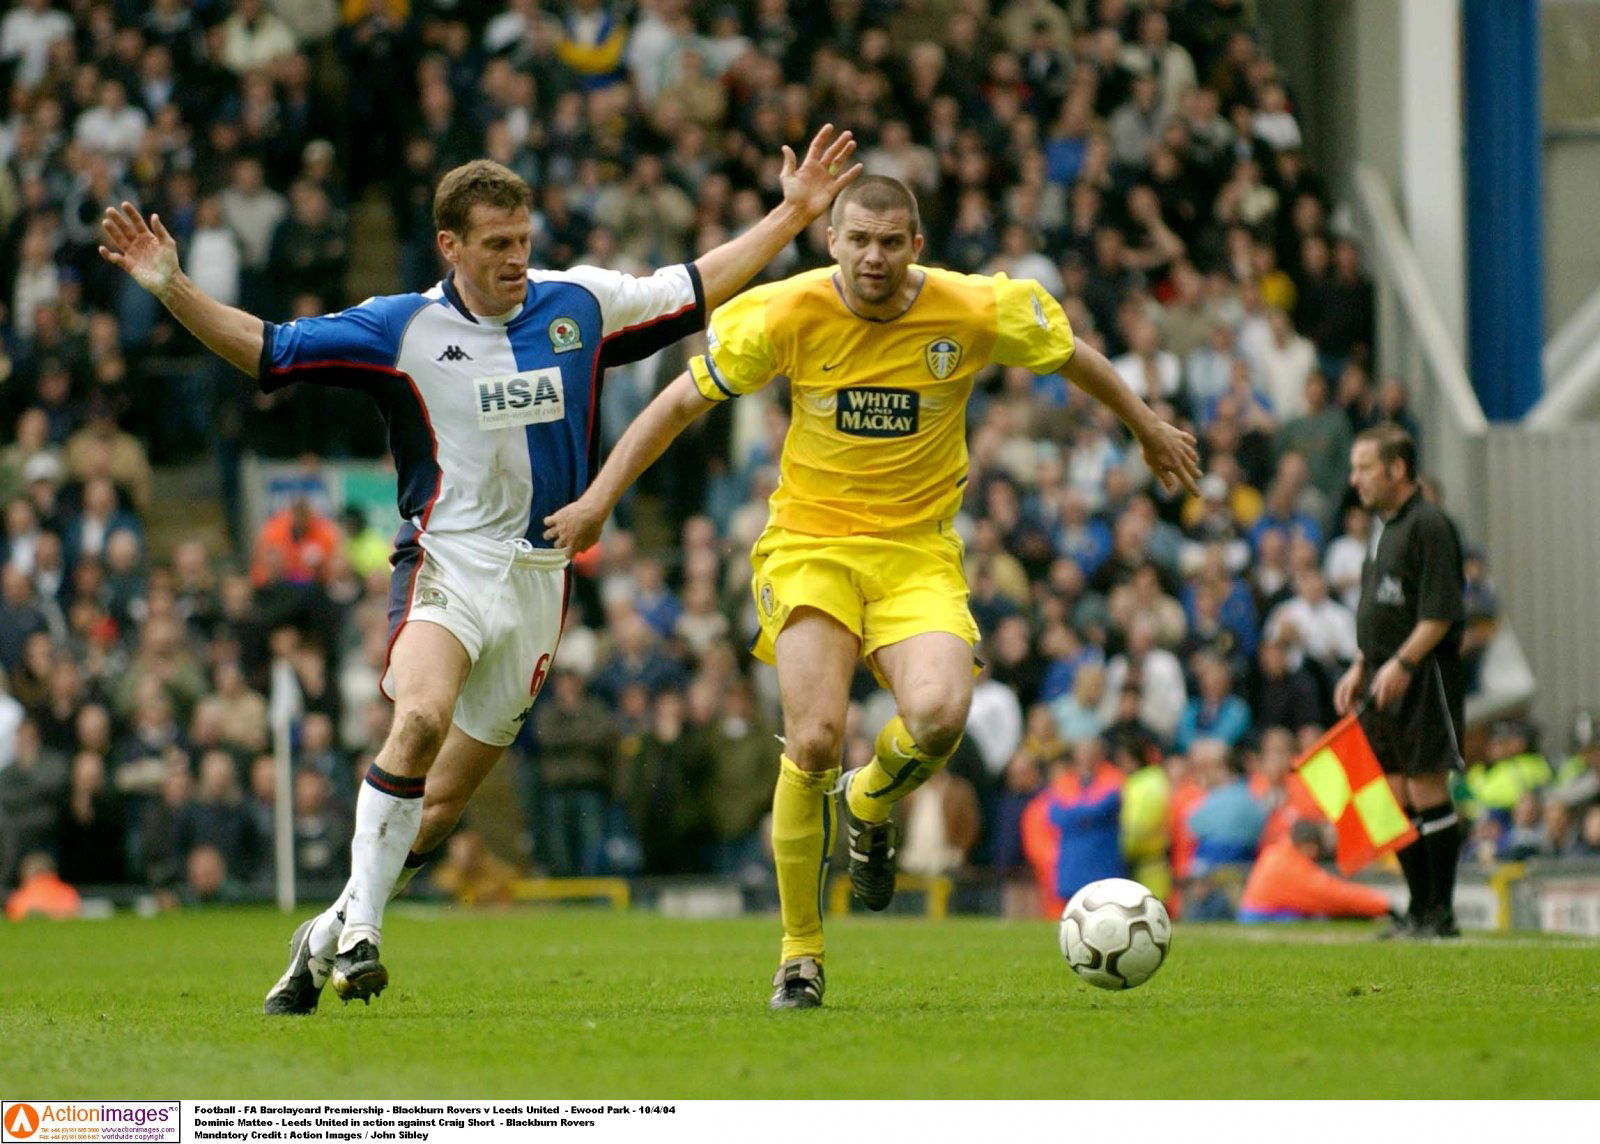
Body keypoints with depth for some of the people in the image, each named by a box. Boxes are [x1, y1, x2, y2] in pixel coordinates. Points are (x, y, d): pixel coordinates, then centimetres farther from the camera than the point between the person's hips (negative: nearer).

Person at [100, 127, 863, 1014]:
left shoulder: (577, 305, 7)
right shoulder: (402, 327, -1)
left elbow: (698, 287, 18)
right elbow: (266, 350, -1)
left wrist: (793, 212, 17)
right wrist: (172, 288, -13)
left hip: (539, 576, 4)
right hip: (448, 559, -3)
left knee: (445, 796, 4)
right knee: (421, 718, -31)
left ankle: (328, 937, 20)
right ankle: (358, 930, -24)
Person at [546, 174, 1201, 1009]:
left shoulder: (977, 313, -7)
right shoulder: (786, 315, -9)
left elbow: (1073, 358, 12)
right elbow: (682, 402, 2)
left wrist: (1150, 430, 25)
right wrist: (601, 498, 0)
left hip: (917, 552, 1)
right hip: (809, 545, -1)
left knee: (939, 716, -27)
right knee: (813, 741, -20)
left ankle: (870, 806, 12)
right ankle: (800, 955, -2)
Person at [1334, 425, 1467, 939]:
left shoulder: (1428, 525, -11)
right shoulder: (1381, 526, 18)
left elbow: (1441, 612, -17)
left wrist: (1402, 664, -23)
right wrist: (1360, 668, 19)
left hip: (1422, 682, -9)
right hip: (1383, 684, 9)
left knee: (1426, 791, -7)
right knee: (1396, 796, 9)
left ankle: (1441, 912, -3)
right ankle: (1419, 910, 14)